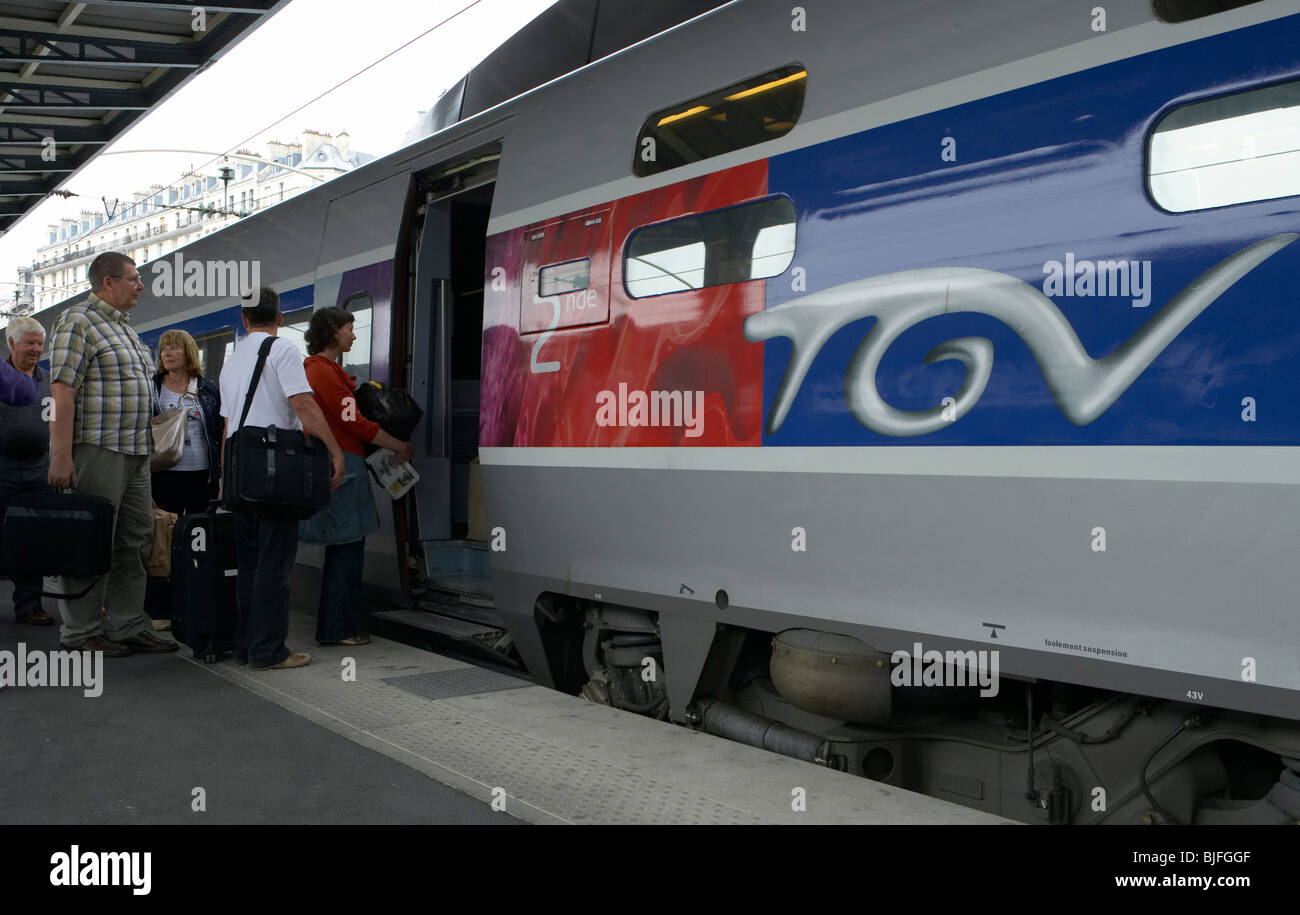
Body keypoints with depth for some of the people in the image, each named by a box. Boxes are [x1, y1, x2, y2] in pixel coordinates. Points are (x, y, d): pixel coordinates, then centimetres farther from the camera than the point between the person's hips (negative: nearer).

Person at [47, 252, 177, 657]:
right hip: (97, 451, -9)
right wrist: (61, 456, -22)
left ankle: (129, 627, 17)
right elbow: (62, 391, -16)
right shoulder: (78, 321, -8)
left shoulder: (124, 327, 20)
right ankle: (82, 632, 4)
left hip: (136, 453, 9)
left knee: (136, 540, 10)